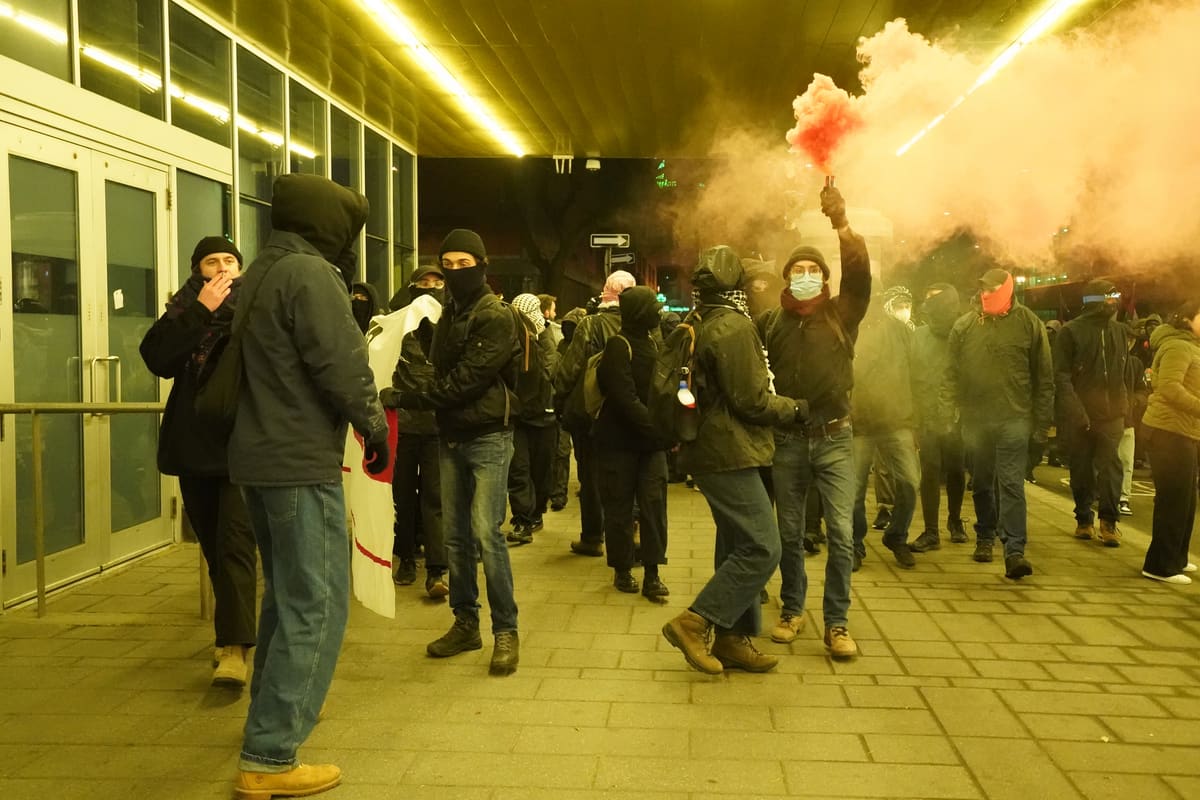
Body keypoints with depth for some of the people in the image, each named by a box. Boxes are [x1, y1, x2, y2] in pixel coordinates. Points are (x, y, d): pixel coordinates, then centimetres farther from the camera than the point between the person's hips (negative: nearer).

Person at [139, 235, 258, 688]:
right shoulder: (184, 310, 9)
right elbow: (156, 357, -9)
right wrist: (200, 311, -16)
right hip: (194, 446, 5)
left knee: (235, 543, -12)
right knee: (213, 546, 14)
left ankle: (234, 647, -14)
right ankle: (231, 631, 29)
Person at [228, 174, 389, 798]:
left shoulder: (259, 273, 15)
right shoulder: (310, 273, -14)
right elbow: (341, 365, -20)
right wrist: (375, 426, -5)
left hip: (260, 456, 10)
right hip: (301, 462, -10)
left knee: (286, 593, 23)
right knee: (317, 604, -4)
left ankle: (274, 706, 38)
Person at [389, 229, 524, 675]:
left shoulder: (496, 317, -10)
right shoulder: (448, 315, 14)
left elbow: (467, 379, -18)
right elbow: (442, 372, 14)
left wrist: (409, 397, -18)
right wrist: (416, 394, -5)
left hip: (488, 436, -7)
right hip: (451, 437, 7)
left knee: (486, 532, -13)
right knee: (455, 535, 9)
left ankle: (506, 630, -3)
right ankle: (465, 623, 20)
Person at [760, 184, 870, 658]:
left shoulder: (841, 315, 2)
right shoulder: (771, 323, 6)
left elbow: (859, 273, -13)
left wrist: (842, 225, -24)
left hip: (834, 438, -1)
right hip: (787, 440, 1)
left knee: (840, 534, -3)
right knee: (789, 533, 11)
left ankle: (837, 623, 8)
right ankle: (792, 610, 27)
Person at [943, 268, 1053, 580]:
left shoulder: (1029, 323, -1)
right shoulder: (964, 326, 4)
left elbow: (1044, 377, 2)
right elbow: (952, 374, 6)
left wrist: (1042, 422, 0)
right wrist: (948, 413, -2)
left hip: (1014, 419, -3)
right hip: (975, 419, 3)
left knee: (1011, 485, -9)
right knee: (982, 484, 14)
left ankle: (1014, 551, -9)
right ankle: (985, 537, 31)